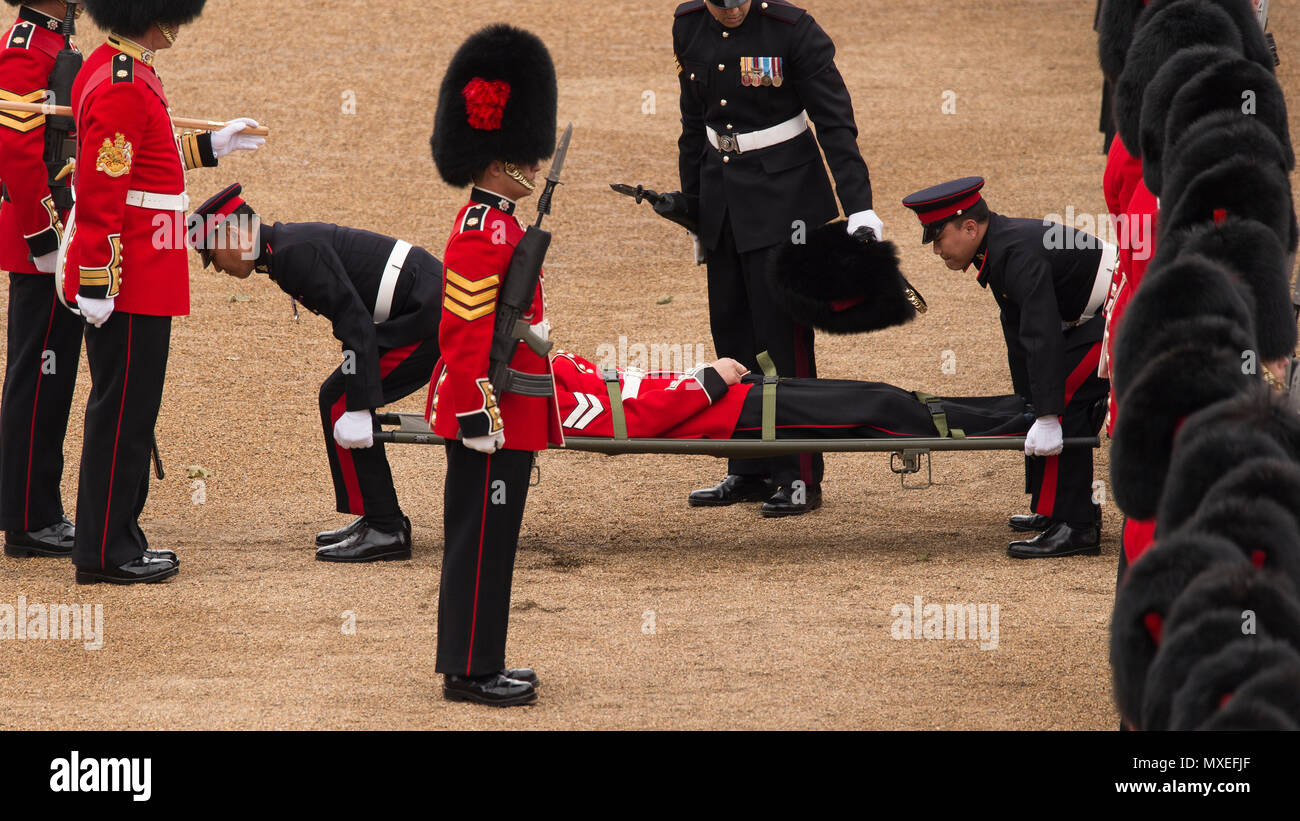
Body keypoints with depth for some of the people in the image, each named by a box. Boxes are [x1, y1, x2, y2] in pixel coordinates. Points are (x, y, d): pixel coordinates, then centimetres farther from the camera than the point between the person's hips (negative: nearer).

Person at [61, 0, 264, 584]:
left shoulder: (110, 70, 11)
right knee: (123, 408, -4)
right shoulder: (122, 87, -20)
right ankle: (104, 552, 2)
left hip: (141, 279, 10)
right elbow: (100, 192, -23)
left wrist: (212, 146, 28)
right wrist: (95, 282, -23)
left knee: (126, 406, 15)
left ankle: (116, 537, 22)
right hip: (131, 283, -10)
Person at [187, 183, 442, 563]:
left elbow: (355, 321, -24)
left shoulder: (296, 252, -17)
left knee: (341, 403, -8)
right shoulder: (289, 243, 16)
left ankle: (385, 531, -5)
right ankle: (380, 518, 19)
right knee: (338, 399, 14)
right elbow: (351, 315, 26)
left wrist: (359, 407, -24)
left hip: (429, 312, -10)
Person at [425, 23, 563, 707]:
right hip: (492, 418, -10)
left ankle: (479, 666, 20)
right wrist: (481, 415, -22)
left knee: (486, 542, 14)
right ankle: (470, 672, 1)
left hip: (507, 417, 10)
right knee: (481, 541, -4)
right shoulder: (485, 235, -18)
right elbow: (467, 334, -21)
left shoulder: (494, 226, 14)